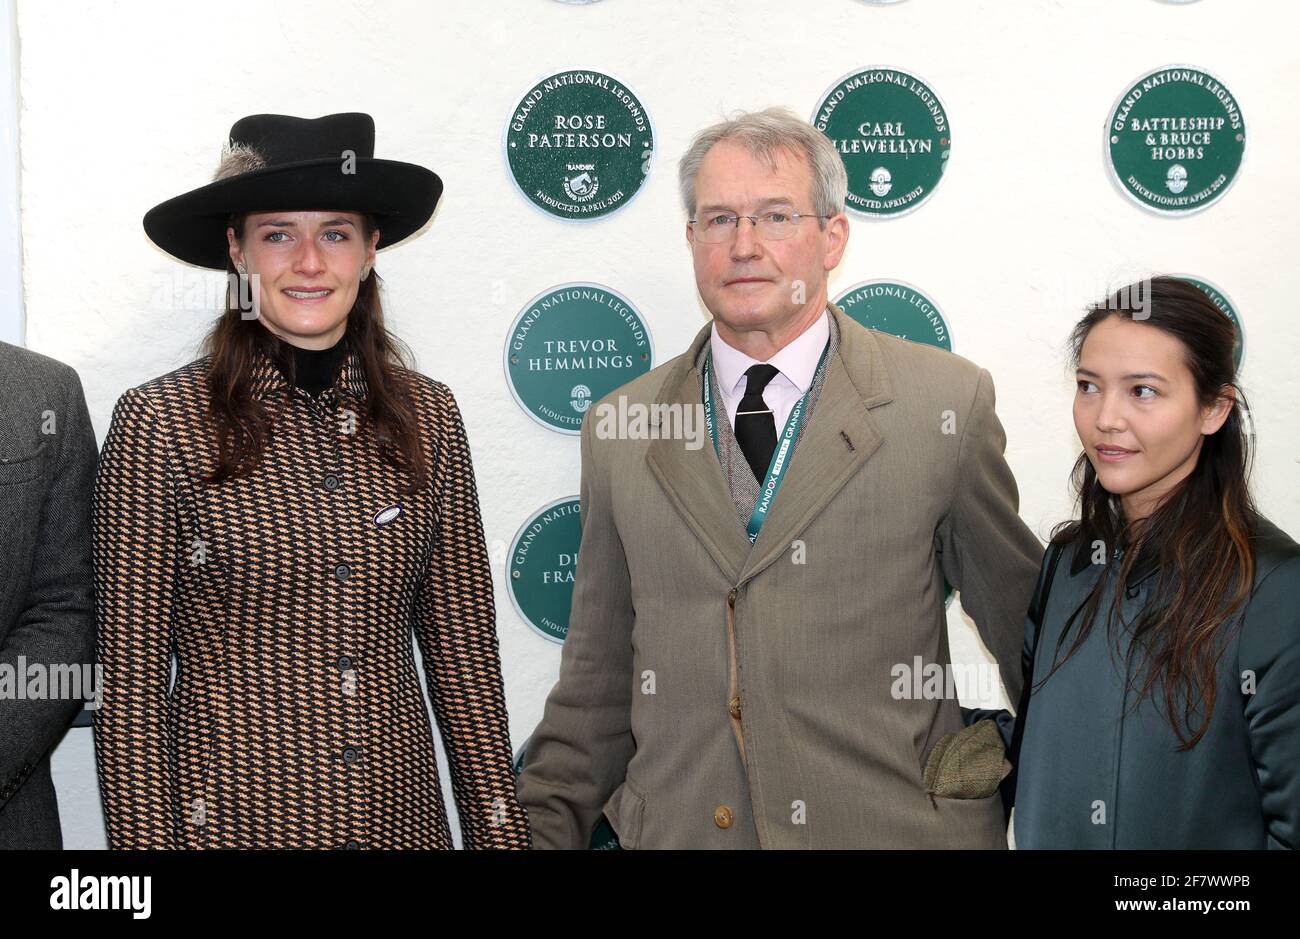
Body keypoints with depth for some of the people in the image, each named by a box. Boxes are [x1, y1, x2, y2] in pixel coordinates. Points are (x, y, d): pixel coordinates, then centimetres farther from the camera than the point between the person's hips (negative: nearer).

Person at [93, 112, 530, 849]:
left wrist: (499, 826, 2)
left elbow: (463, 648, 4)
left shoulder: (427, 415, 0)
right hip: (227, 811, -3)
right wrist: (143, 838, -9)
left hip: (399, 810, 4)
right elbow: (129, 679, -8)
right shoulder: (160, 423, -10)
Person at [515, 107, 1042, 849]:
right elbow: (597, 682, 7)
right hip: (678, 828, 2)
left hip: (896, 825, -1)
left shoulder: (947, 403, -4)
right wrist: (548, 829, 6)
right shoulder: (620, 430, 3)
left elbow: (1026, 624, 4)